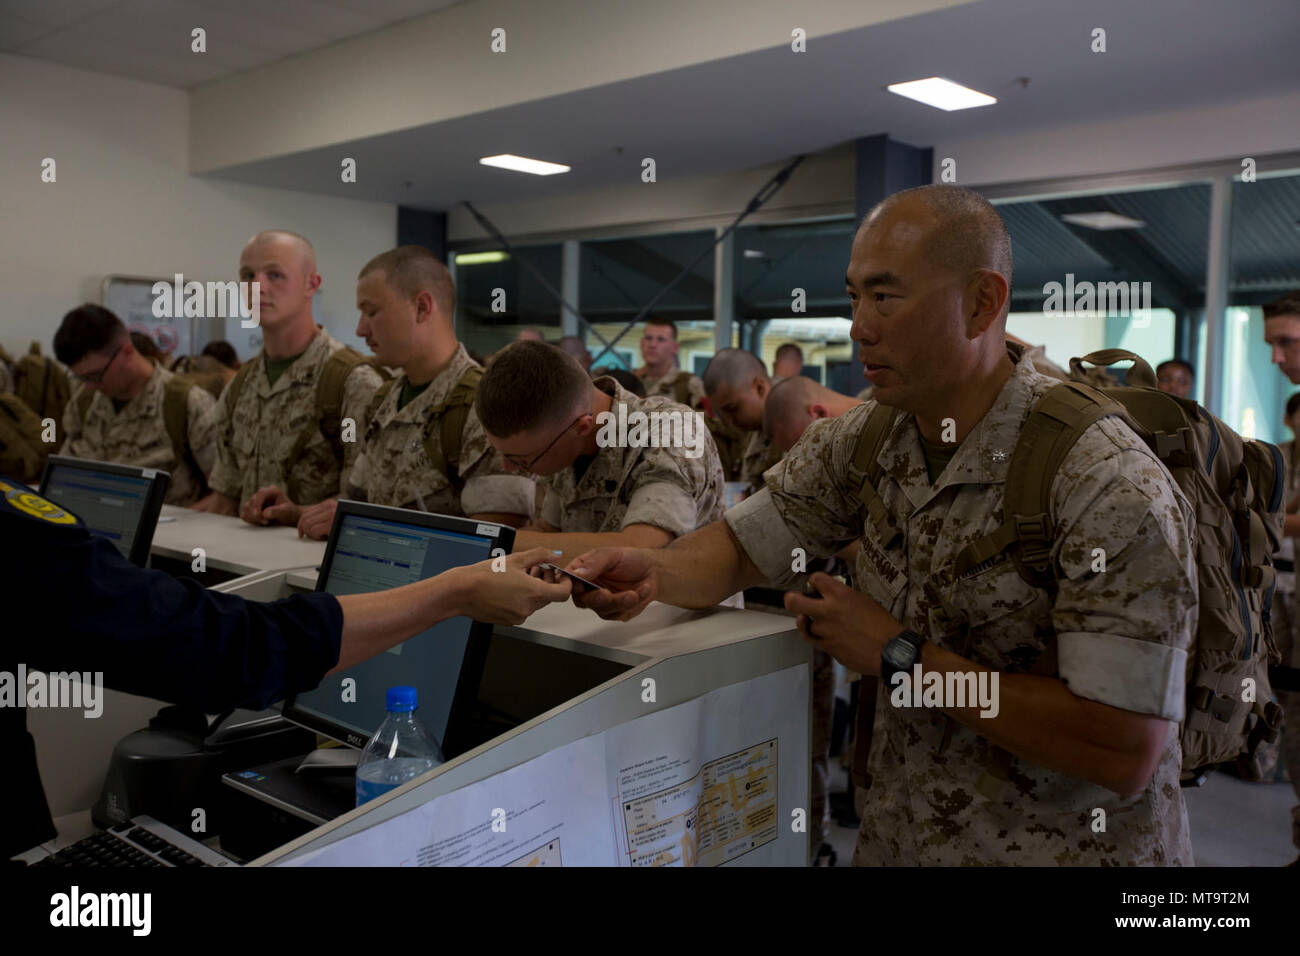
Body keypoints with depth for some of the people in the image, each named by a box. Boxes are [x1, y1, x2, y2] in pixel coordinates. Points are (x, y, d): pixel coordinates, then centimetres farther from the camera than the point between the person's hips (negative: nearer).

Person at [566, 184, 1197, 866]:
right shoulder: (863, 440, -5)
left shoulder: (1113, 490, -24)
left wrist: (903, 656, -22)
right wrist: (651, 572, -18)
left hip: (1065, 845, -5)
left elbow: (1125, 754, -26)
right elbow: (741, 546, 3)